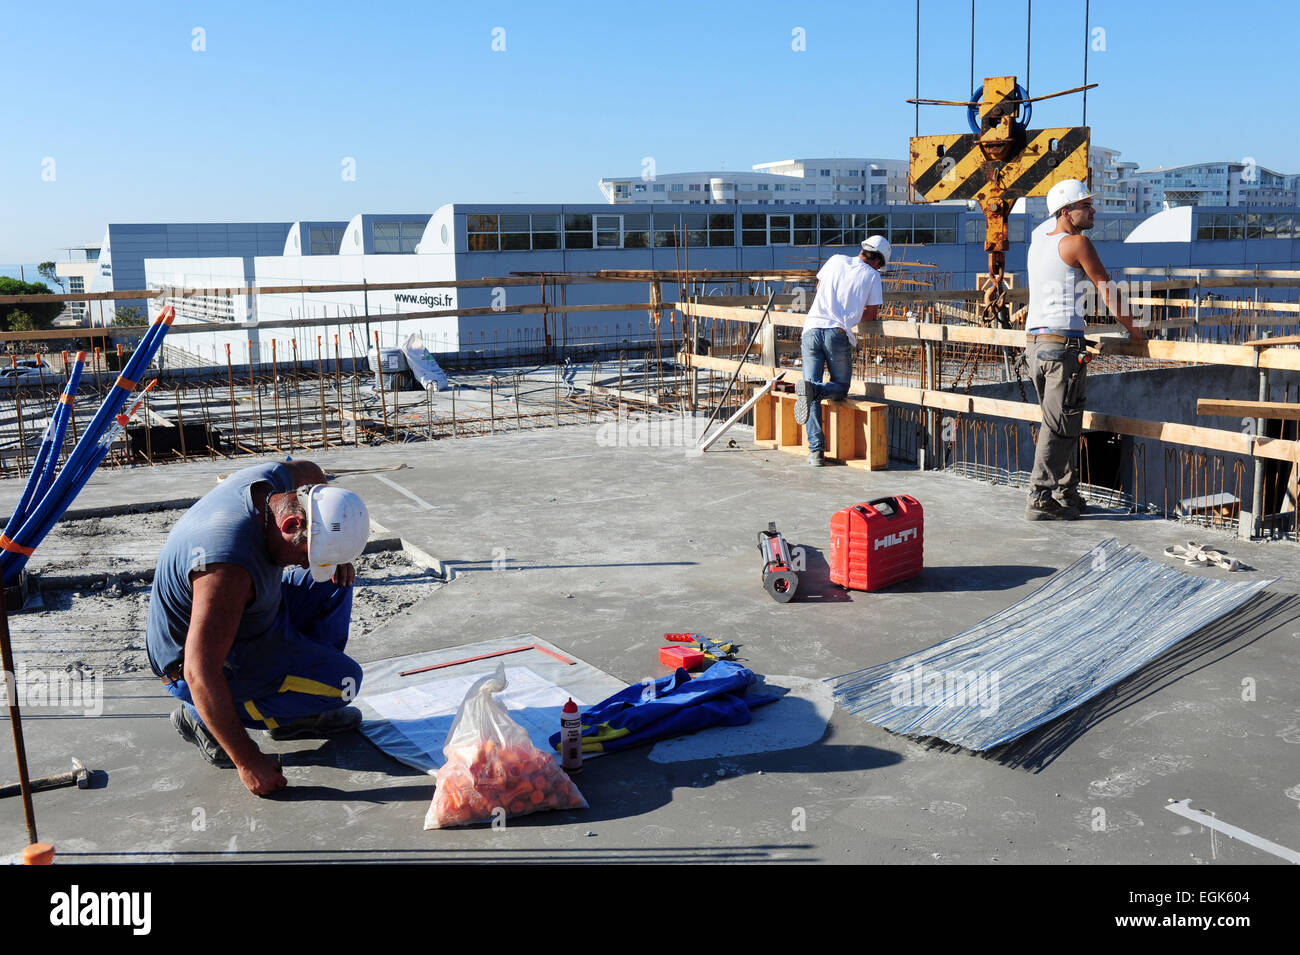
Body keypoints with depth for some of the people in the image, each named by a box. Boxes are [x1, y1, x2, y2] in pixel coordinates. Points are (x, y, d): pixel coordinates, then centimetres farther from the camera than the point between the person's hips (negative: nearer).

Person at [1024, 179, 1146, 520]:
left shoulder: (1036, 245, 17)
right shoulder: (1077, 243, -6)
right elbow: (1107, 290, -1)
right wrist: (1131, 328, 11)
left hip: (1033, 341, 8)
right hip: (1064, 342, -8)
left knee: (1061, 423, 15)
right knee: (1059, 427, -5)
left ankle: (1066, 493, 19)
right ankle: (1040, 499, -6)